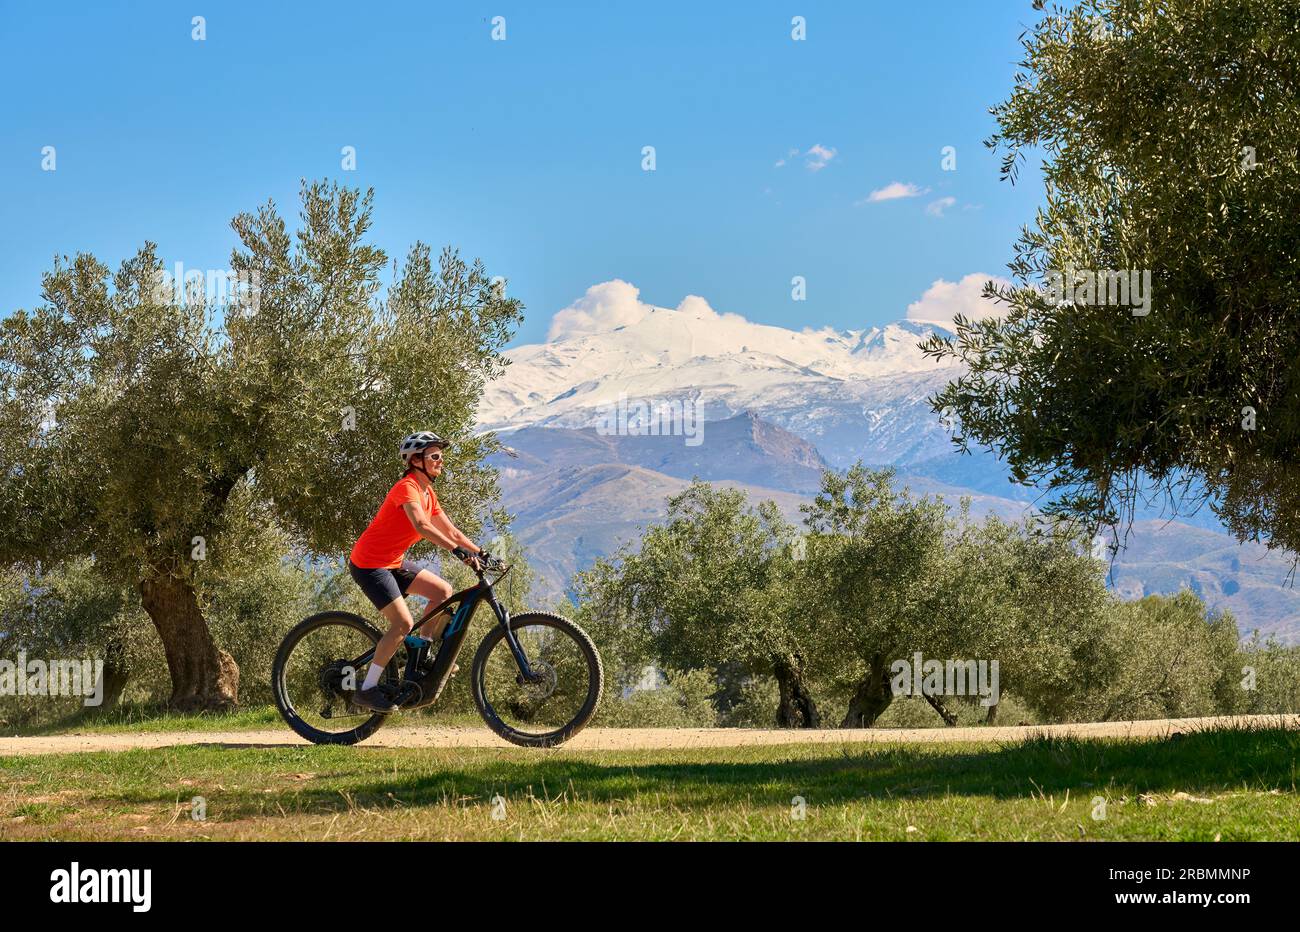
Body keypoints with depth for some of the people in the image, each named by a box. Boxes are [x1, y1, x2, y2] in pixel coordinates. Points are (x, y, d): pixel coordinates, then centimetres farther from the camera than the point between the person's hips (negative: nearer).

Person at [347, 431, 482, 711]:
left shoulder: (428, 494, 10)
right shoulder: (407, 487, -20)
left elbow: (451, 531, 12)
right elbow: (421, 525, -37)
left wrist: (482, 554, 0)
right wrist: (459, 551, -45)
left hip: (392, 562, 9)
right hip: (369, 564, -9)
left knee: (443, 591, 1)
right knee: (403, 623, -17)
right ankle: (367, 690, -11)